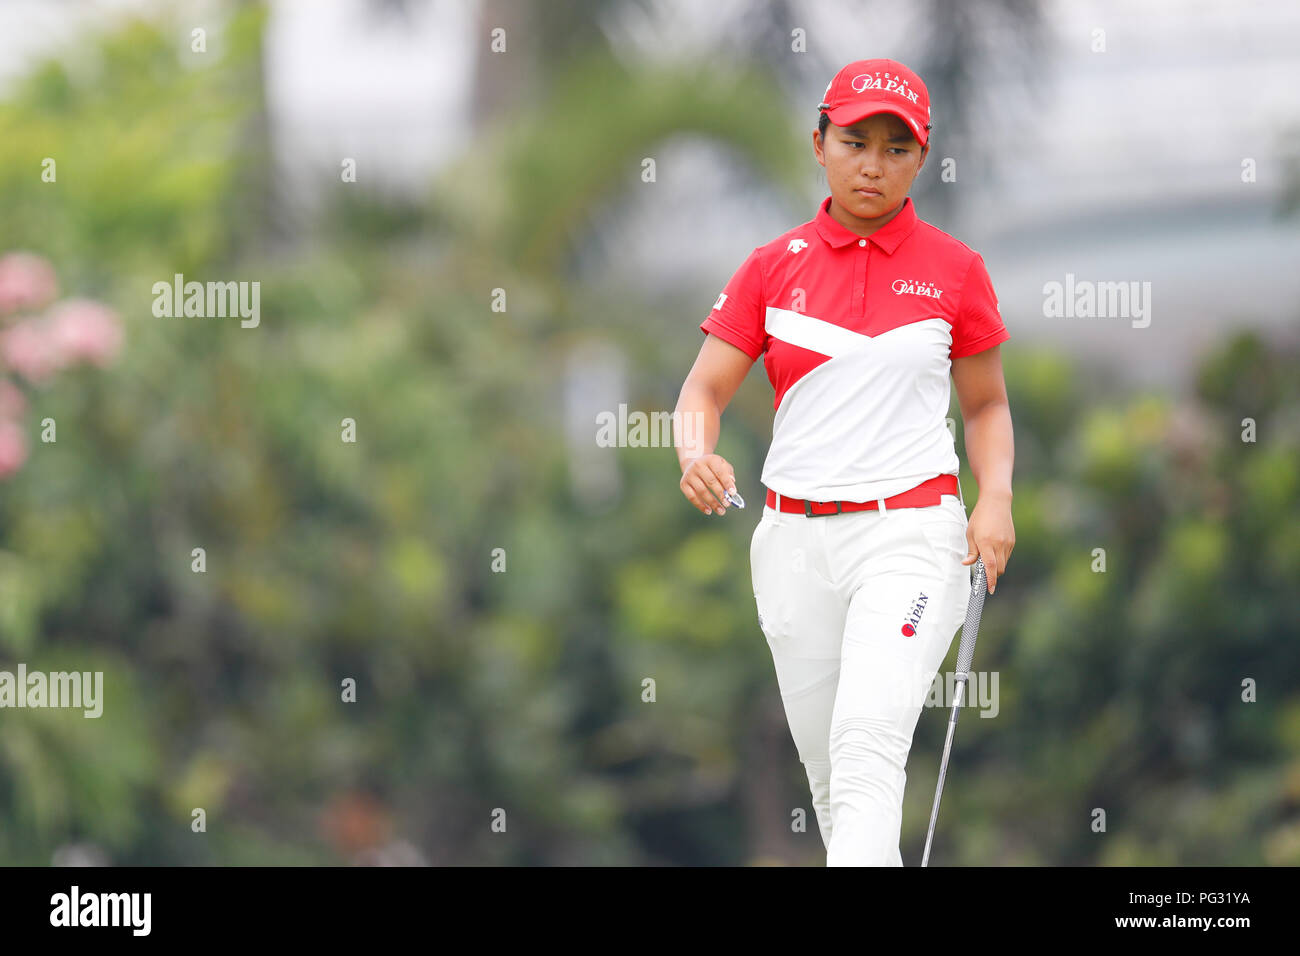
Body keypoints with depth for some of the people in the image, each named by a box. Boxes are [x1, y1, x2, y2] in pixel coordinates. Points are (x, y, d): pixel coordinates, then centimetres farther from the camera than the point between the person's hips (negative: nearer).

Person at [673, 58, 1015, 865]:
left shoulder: (953, 269, 3)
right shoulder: (774, 268, 6)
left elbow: (987, 404, 13)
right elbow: (705, 388, 4)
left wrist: (996, 498, -5)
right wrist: (697, 455, -19)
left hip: (912, 533, -3)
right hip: (796, 540, 3)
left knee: (869, 742, -23)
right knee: (827, 768, 8)